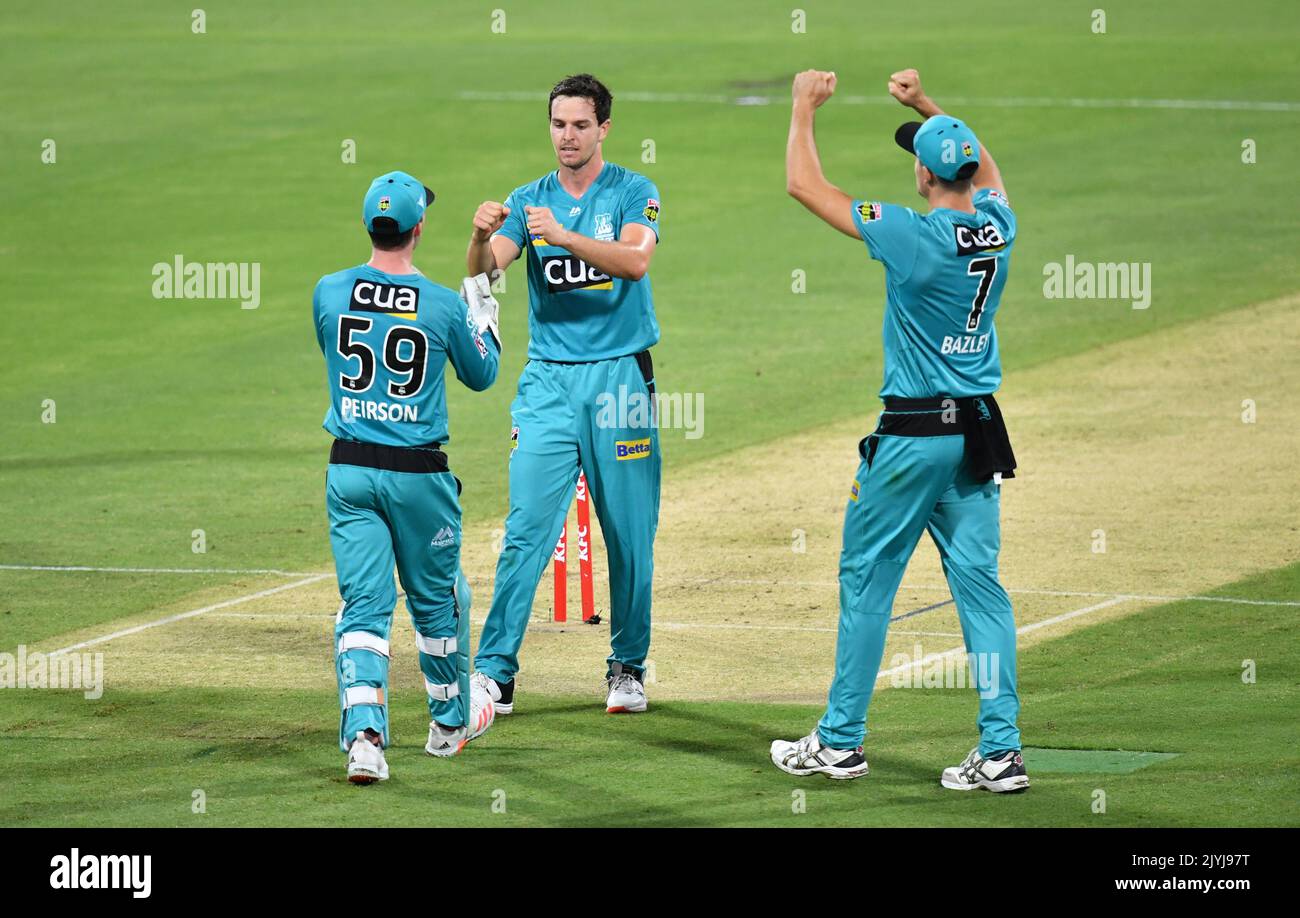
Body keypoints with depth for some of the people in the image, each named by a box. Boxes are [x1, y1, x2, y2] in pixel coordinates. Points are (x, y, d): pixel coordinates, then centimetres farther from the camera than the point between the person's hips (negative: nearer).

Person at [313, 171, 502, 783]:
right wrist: (484, 315, 24)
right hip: (418, 475, -1)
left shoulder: (329, 293, -4)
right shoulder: (444, 306, -10)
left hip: (349, 472, 2)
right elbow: (481, 374, 7)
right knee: (437, 597, 18)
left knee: (363, 605, 1)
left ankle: (364, 736, -17)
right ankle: (450, 721, 35)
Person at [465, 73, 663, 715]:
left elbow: (636, 259, -19)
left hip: (621, 375, -1)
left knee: (630, 534, 4)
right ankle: (494, 673, -7)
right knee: (525, 530, -7)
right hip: (548, 380, 1)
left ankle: (628, 668, 17)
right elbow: (483, 272, -6)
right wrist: (482, 235, -28)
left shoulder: (633, 193, 1)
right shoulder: (528, 201, 8)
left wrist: (563, 235, -32)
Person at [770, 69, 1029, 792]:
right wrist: (928, 106, 26)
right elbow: (987, 168, 25)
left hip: (913, 435, -6)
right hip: (979, 434, 6)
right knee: (979, 581, 5)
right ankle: (1002, 750, -1)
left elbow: (804, 184, -10)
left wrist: (805, 107, 3)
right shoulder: (998, 226, -1)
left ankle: (841, 741, 12)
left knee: (868, 578, 6)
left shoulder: (910, 235, -17)